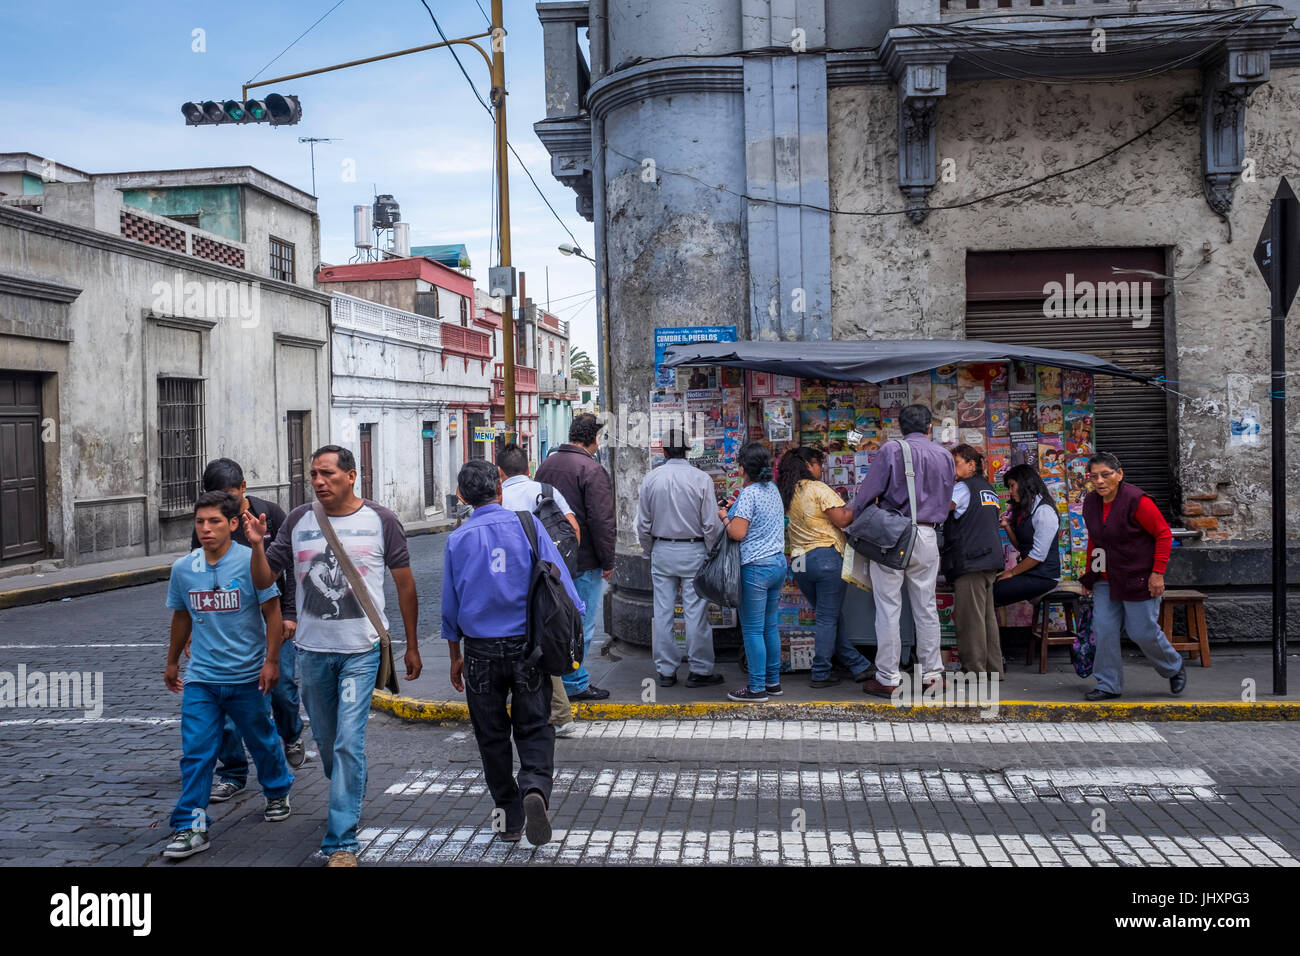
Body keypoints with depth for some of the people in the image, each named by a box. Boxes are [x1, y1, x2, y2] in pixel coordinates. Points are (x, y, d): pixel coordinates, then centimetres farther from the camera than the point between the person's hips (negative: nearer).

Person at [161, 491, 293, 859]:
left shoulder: (251, 562, -12)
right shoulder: (183, 569, 0)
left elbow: (272, 612, -7)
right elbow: (181, 617, 16)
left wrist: (271, 661, -12)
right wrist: (172, 662, 23)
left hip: (247, 676, -2)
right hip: (200, 679, 2)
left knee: (262, 741, 15)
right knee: (195, 752, -3)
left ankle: (278, 793, 40)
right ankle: (191, 827, 4)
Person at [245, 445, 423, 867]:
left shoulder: (380, 521, -3)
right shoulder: (298, 521, 3)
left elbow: (405, 584, 3)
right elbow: (264, 580, 6)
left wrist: (412, 646, 5)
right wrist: (257, 545, -14)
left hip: (361, 649, -3)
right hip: (312, 648, 4)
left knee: (349, 742, -10)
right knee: (326, 741, 16)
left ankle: (341, 842, -3)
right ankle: (349, 798, 44)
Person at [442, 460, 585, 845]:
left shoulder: (458, 539, 0)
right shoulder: (526, 524, -3)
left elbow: (450, 606, 7)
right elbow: (557, 578, -5)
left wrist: (455, 657, 17)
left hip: (481, 650, 1)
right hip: (527, 645, -1)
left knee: (492, 735, 13)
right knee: (534, 728, 7)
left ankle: (509, 815, 17)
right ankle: (535, 789, -18)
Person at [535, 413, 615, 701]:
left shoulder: (546, 465, 10)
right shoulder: (592, 469, -15)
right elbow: (602, 520, -19)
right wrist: (608, 561, -10)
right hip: (584, 561, -8)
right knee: (583, 623, 1)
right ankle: (575, 684, 7)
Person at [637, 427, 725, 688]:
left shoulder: (651, 479, 1)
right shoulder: (701, 479, -7)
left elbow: (643, 525, 6)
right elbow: (711, 524, -8)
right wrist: (712, 555, 4)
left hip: (661, 551, 3)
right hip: (693, 552, -3)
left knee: (663, 613, 7)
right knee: (695, 613, 2)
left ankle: (665, 671, 14)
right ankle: (699, 670, 7)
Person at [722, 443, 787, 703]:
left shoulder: (749, 494, -15)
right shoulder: (773, 489, 10)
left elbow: (738, 533, -19)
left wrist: (724, 517, -2)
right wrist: (735, 509, 20)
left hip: (756, 567, -9)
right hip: (778, 563, 9)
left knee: (752, 630, -2)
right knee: (770, 625, 15)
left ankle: (757, 688, 2)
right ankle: (773, 682, 21)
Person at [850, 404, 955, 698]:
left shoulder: (891, 450, -5)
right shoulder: (944, 455, 9)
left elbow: (867, 493, -6)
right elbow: (945, 500, 17)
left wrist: (858, 526, 6)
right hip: (927, 536, 4)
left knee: (888, 608, 0)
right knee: (926, 608, 11)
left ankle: (888, 679, 3)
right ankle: (931, 674, 16)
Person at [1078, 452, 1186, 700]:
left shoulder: (1136, 500, -17)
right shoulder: (1091, 502, 5)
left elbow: (1164, 534, -12)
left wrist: (1158, 572, -15)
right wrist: (1090, 573, 17)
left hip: (1138, 578, -6)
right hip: (1106, 580, 6)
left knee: (1142, 631, 0)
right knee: (1103, 630, -2)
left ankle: (1175, 668, 29)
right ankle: (1109, 685, 9)